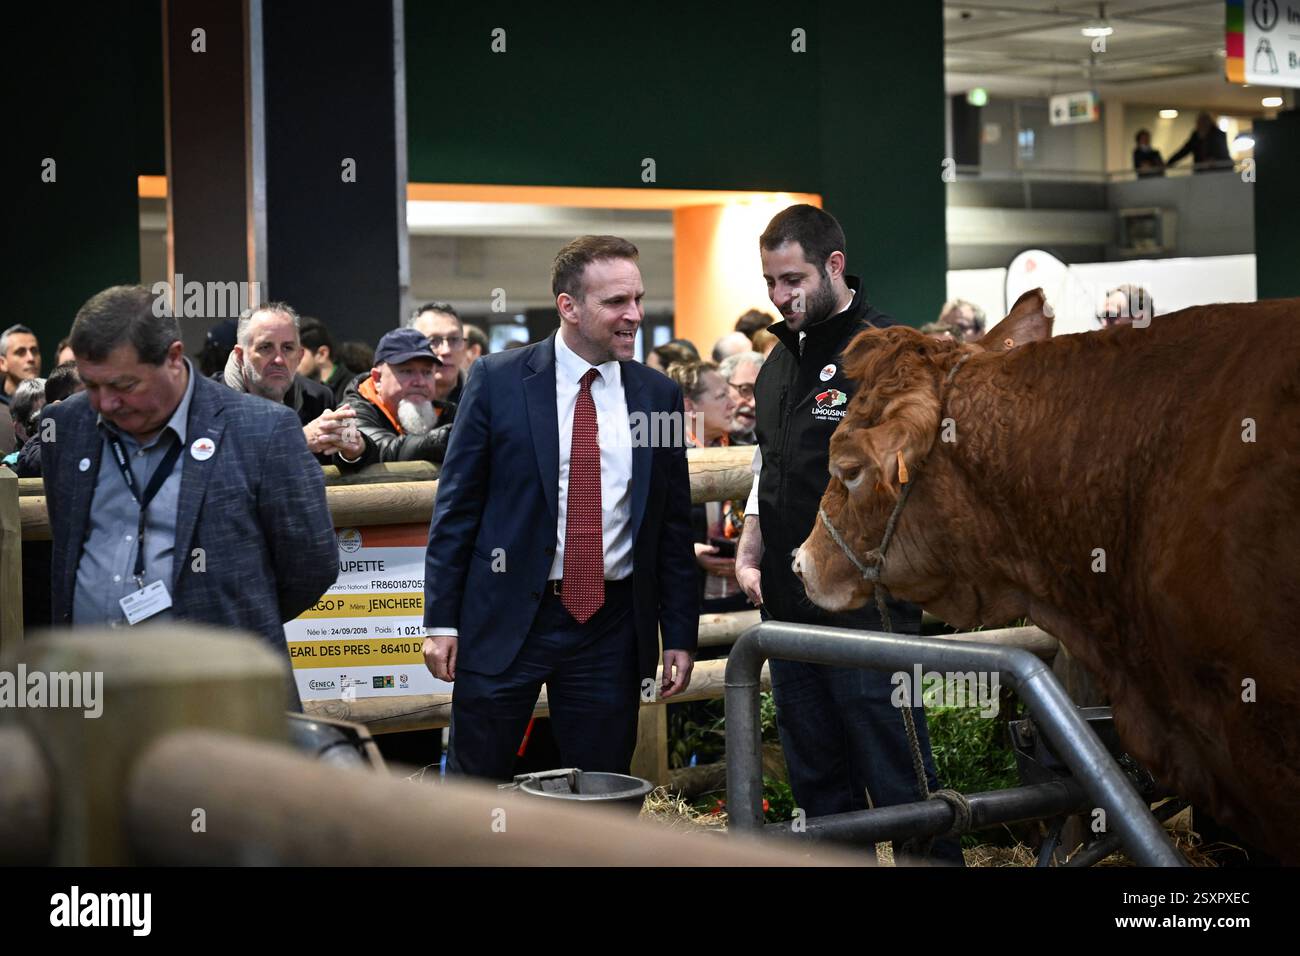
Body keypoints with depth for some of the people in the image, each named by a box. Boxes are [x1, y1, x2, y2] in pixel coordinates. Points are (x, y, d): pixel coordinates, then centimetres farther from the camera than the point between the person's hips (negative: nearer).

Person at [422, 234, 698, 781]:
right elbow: (456, 505, -1)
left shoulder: (659, 397, 5)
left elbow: (674, 526, 9)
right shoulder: (497, 381, -3)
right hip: (505, 618, -2)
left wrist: (679, 636, 6)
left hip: (611, 626, 2)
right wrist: (441, 619, -4)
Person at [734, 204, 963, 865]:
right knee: (818, 786, 13)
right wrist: (751, 554, 12)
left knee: (897, 785, -5)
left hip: (867, 609, -8)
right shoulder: (781, 361, 15)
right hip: (790, 608, 8)